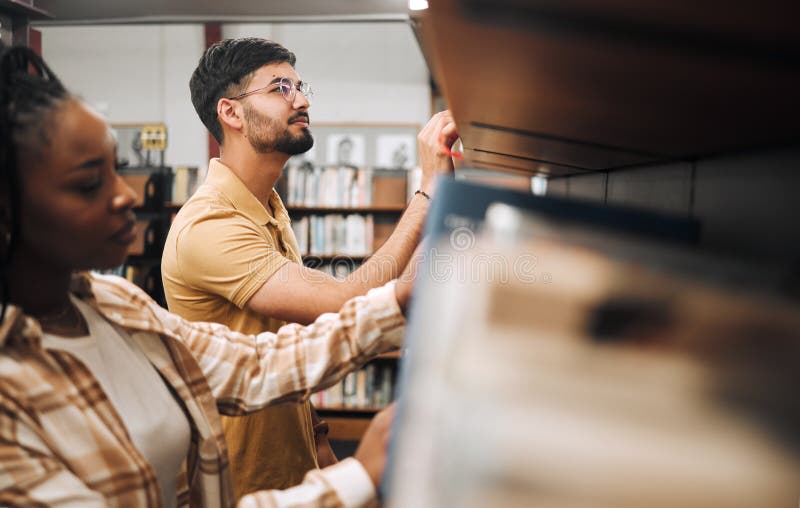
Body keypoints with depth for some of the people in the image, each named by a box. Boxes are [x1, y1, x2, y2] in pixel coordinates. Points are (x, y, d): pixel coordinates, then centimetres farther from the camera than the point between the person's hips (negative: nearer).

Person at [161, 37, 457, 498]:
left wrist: (317, 437, 6)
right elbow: (347, 305, -34)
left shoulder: (272, 211, 6)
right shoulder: (209, 226, -26)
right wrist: (430, 189, -30)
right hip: (244, 483, -8)